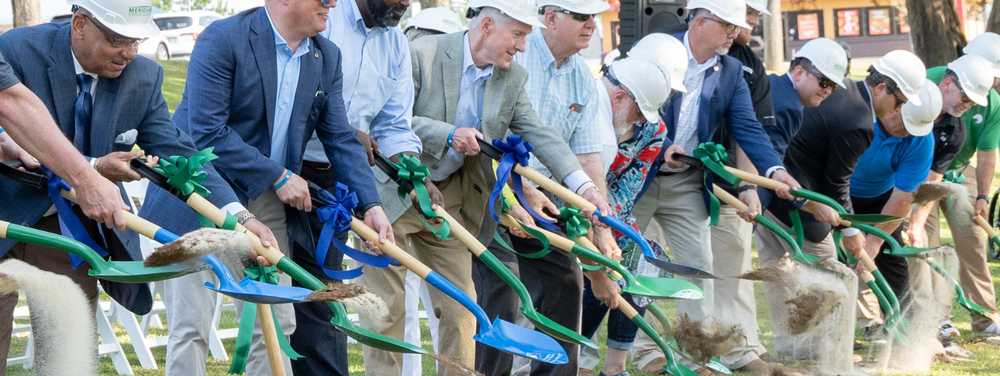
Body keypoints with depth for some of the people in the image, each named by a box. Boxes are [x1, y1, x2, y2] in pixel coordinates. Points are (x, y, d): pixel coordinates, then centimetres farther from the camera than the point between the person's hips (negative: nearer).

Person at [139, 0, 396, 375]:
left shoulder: (327, 58, 5)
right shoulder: (223, 38, -16)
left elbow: (341, 138, 6)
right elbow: (206, 132, -22)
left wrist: (371, 206, -7)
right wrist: (278, 176, -19)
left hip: (267, 203, 6)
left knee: (276, 325, 8)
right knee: (191, 328, -5)